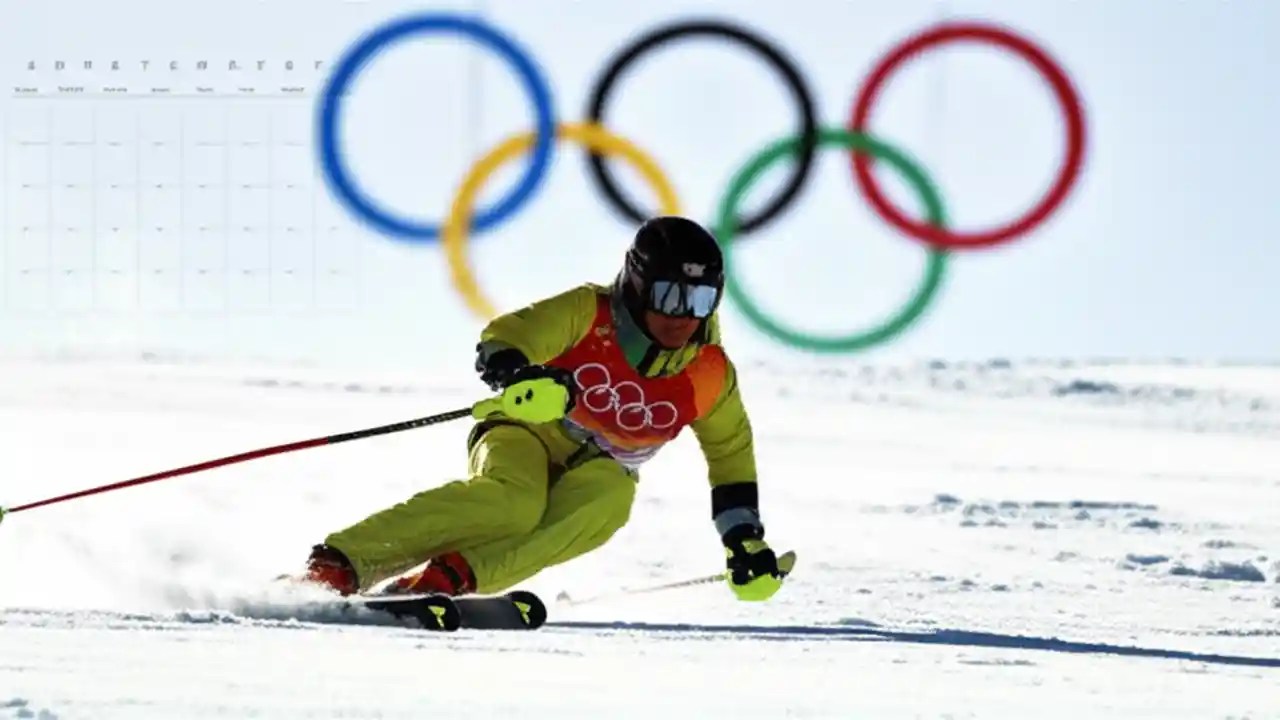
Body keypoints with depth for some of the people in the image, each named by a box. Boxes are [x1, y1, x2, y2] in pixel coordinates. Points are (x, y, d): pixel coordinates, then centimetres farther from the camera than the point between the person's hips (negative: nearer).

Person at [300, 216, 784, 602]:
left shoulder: (708, 374, -4)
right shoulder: (589, 313, -14)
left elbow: (732, 452, 12)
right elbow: (501, 339, -23)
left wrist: (745, 539, 7)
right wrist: (516, 375, -46)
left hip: (597, 469, 3)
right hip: (527, 434, -3)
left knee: (607, 501, -37)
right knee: (512, 503, -40)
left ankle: (450, 577, -50)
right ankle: (337, 564, -44)